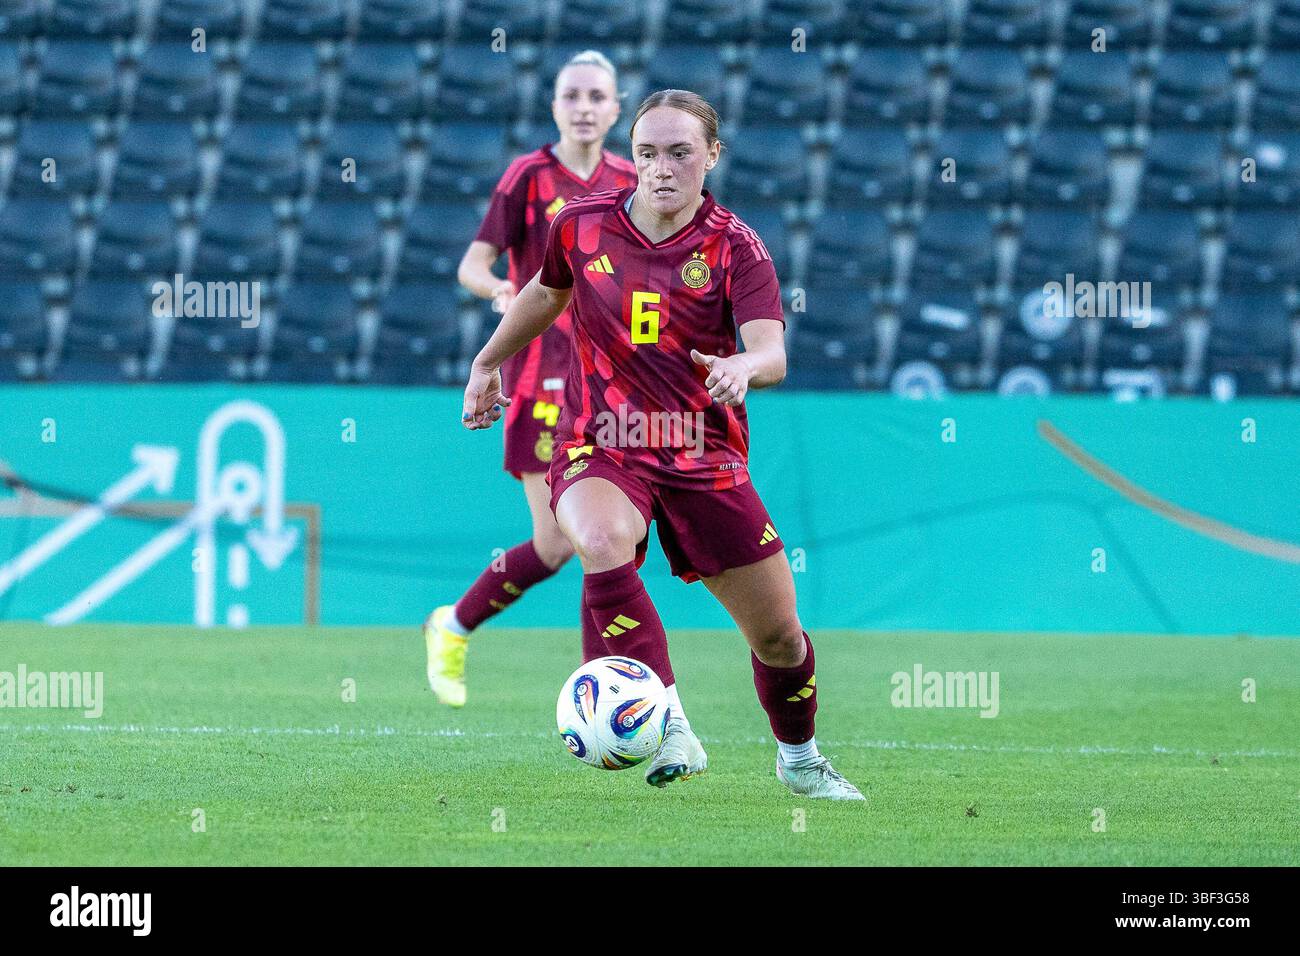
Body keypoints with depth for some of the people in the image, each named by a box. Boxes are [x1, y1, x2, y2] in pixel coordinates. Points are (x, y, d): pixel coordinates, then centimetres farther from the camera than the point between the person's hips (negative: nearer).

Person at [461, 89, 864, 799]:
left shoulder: (734, 247, -7)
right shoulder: (581, 226, -1)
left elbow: (772, 354, -20)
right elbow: (547, 291, 22)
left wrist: (743, 367, -43)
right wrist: (488, 363, 29)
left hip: (705, 459, 0)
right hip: (599, 448, 0)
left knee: (778, 634, 4)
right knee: (603, 541, -37)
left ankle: (799, 759, 34)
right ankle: (661, 721, -37)